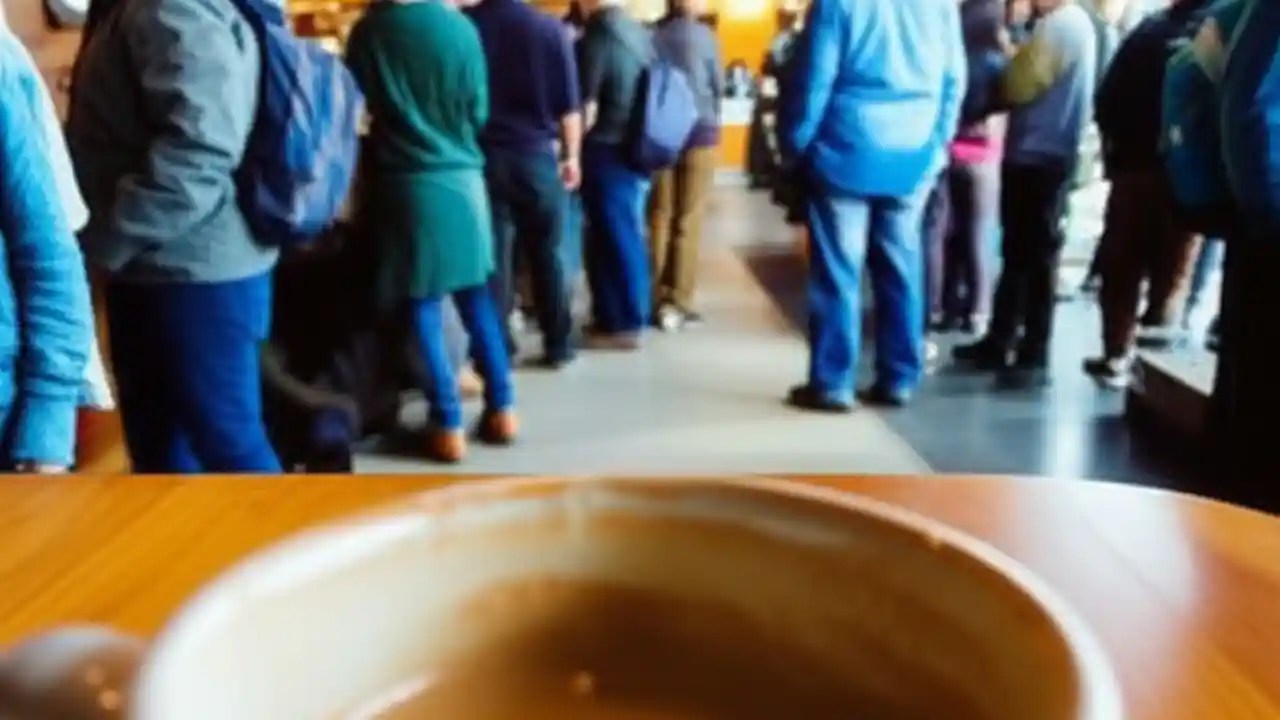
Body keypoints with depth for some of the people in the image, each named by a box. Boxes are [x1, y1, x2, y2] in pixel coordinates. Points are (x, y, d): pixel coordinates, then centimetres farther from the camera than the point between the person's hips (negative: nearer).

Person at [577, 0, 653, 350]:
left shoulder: (596, 39, -16)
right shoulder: (640, 33, 7)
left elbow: (587, 110, -17)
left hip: (607, 153, -8)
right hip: (635, 149, 8)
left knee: (613, 237, 1)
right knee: (628, 234, 15)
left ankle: (621, 324, 9)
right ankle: (632, 315, 25)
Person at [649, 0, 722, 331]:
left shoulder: (651, 35, 0)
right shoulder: (703, 35, -6)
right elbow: (717, 86, 3)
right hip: (699, 133, -3)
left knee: (660, 218, 8)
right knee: (688, 221, 1)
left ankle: (659, 300, 10)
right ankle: (679, 302, 2)